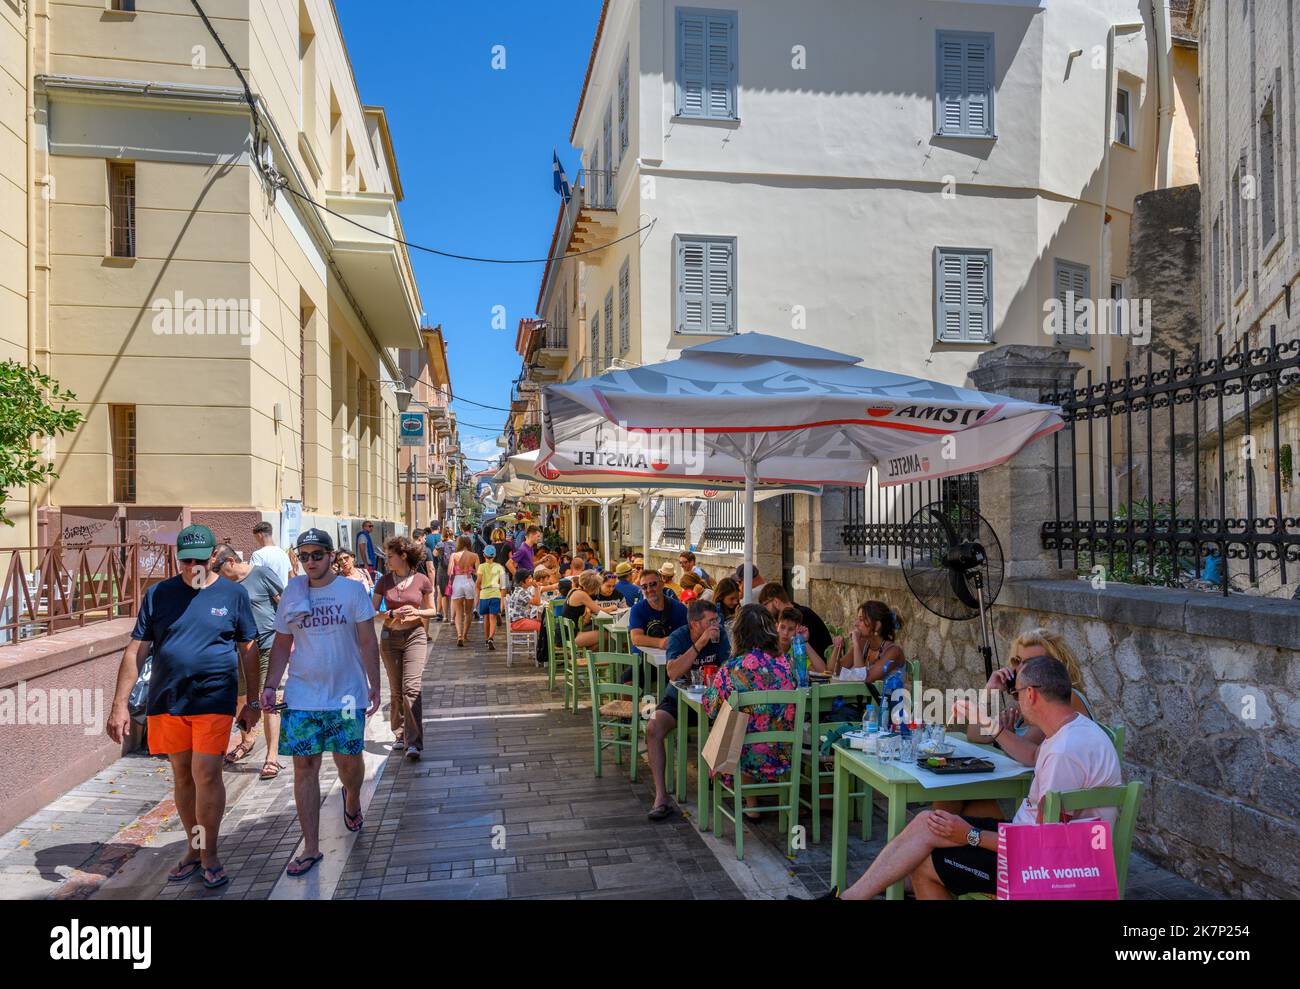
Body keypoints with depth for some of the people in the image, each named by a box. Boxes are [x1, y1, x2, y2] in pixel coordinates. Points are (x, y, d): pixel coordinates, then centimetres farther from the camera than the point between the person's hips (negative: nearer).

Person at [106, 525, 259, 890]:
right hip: (166, 702, 3)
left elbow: (248, 651, 4)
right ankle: (194, 848, 29)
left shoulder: (233, 594, -1)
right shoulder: (158, 594, 3)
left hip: (213, 701, -3)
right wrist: (120, 705, -1)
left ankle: (209, 854, 10)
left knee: (206, 775, -7)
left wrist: (252, 702, 5)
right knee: (182, 777, 13)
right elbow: (135, 650, 4)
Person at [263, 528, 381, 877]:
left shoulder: (352, 590, -3)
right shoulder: (291, 593, 5)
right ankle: (311, 848, 11)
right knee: (305, 767, 1)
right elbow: (282, 645, 11)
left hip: (347, 694, -2)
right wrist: (270, 686, 1)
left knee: (349, 761, 5)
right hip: (301, 697, 2)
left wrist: (374, 687, -5)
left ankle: (352, 799, 41)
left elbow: (368, 642, -2)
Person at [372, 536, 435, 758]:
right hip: (389, 638, 3)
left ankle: (414, 743, -13)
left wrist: (417, 612, -14)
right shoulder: (384, 581, 3)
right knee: (395, 690, 10)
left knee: (411, 688, -13)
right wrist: (391, 614, -14)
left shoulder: (422, 580, -3)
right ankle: (400, 734, 26)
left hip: (415, 636, -3)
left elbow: (432, 610, 7)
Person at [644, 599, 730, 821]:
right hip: (678, 698, -1)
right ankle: (661, 796, -21)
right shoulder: (678, 637, -14)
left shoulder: (720, 634, -7)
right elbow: (673, 673, -30)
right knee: (653, 728, -28)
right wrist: (700, 644, -34)